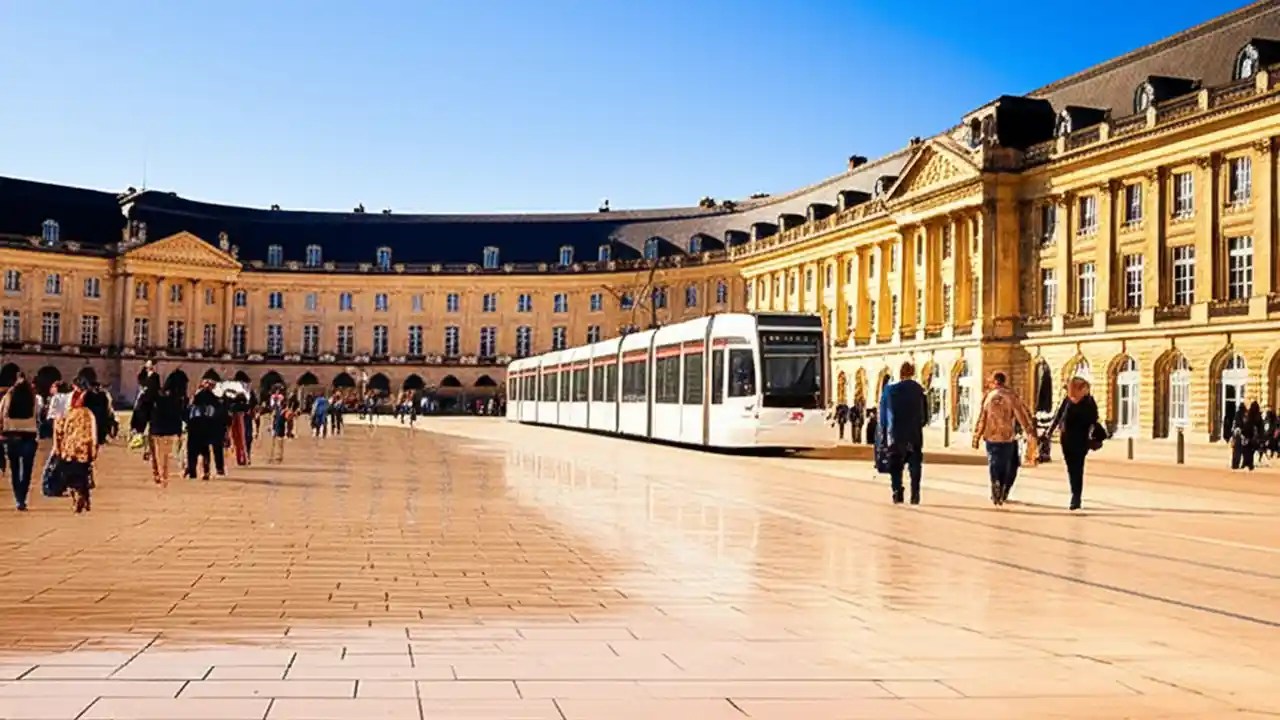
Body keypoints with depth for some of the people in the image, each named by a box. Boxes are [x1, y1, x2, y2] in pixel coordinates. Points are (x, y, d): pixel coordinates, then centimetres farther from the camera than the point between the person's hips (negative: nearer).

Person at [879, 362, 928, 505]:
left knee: (895, 467, 8)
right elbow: (925, 416, 1)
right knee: (915, 466, 8)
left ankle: (897, 494, -4)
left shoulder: (889, 390, -4)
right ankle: (915, 496, 1)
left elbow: (883, 416, -2)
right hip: (915, 436, 0)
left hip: (895, 436, 0)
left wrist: (883, 436, 5)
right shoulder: (920, 391, -2)